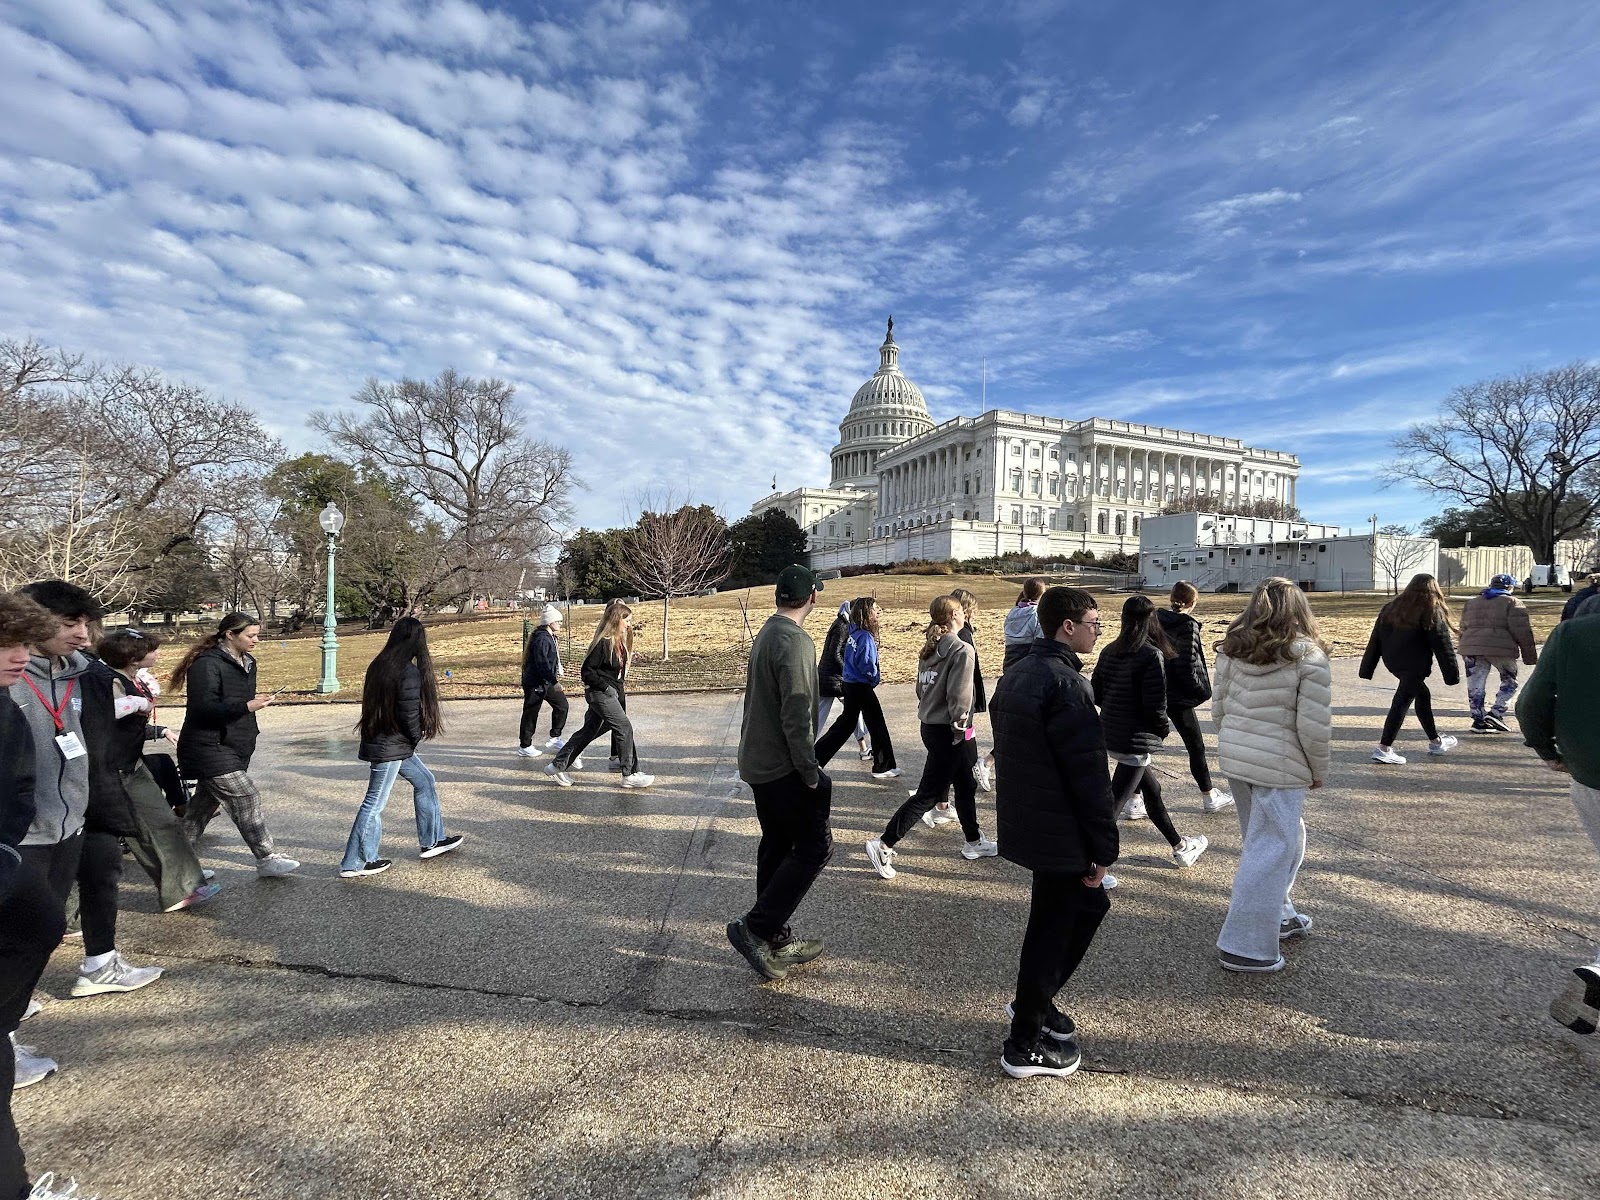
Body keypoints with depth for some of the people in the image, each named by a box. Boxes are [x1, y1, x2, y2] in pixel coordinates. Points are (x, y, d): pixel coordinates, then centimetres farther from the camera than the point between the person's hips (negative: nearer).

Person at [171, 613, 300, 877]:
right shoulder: (207, 664, -17)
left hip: (232, 747, 9)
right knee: (246, 798, -9)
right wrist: (246, 706, -32)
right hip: (210, 749, -9)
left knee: (204, 804, 16)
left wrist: (250, 731, 29)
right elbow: (204, 707, -25)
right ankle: (267, 859, -3)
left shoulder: (246, 662, 12)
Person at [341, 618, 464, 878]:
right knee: (375, 802, 3)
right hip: (391, 747, -9)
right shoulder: (409, 673, -22)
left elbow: (374, 703, 11)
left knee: (425, 781, 18)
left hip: (379, 739, 9)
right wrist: (417, 737, 0)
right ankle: (354, 864, 16)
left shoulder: (379, 665, 3)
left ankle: (431, 841, 27)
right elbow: (410, 715, -21)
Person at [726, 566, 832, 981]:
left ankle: (776, 939, 24)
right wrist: (812, 774, -17)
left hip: (758, 762, 9)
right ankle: (756, 927, 0)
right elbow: (797, 716, -25)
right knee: (815, 845, 0)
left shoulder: (765, 634, 10)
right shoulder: (795, 641, -21)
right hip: (783, 767, -9)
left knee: (776, 847, 15)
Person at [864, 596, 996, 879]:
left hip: (929, 726, 9)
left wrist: (929, 715, 15)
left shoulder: (929, 649, 7)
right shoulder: (962, 651, -17)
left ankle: (974, 843, 35)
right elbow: (959, 697, -21)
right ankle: (883, 845, 1)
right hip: (946, 731, -9)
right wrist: (960, 730, -12)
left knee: (966, 785, 22)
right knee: (928, 794, 0)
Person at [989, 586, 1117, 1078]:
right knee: (1051, 928, 6)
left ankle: (1034, 1002, 35)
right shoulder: (1066, 684, -22)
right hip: (1059, 832, -9)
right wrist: (1103, 848, -12)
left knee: (1088, 904, 24)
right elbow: (1089, 774, -21)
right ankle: (1025, 1045, 23)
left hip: (1023, 821, 9)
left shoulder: (1015, 673, 8)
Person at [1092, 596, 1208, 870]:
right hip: (1135, 741, -8)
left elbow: (1096, 692, 7)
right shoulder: (1152, 655, -17)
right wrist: (1164, 729, 1)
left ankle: (1180, 847, 42)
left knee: (1151, 788, 24)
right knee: (1113, 804, -1)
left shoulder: (1109, 652, 2)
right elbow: (1155, 705, -18)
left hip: (1110, 735, 8)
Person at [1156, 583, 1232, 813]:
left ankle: (1135, 800, 6)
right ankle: (1209, 798, 28)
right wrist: (1200, 692, -7)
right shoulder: (1187, 626, -12)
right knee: (1196, 747, 13)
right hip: (1177, 697, -5)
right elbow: (1187, 665, -18)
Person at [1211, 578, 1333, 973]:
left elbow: (1219, 708, 7)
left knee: (1286, 836, 25)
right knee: (1270, 852, 2)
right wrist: (1318, 772, 2)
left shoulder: (1232, 649, 4)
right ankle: (1245, 948, 8)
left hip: (1234, 758, 6)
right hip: (1279, 766, -6)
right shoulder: (1308, 656, -11)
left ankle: (1279, 916, 38)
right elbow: (1314, 726, -12)